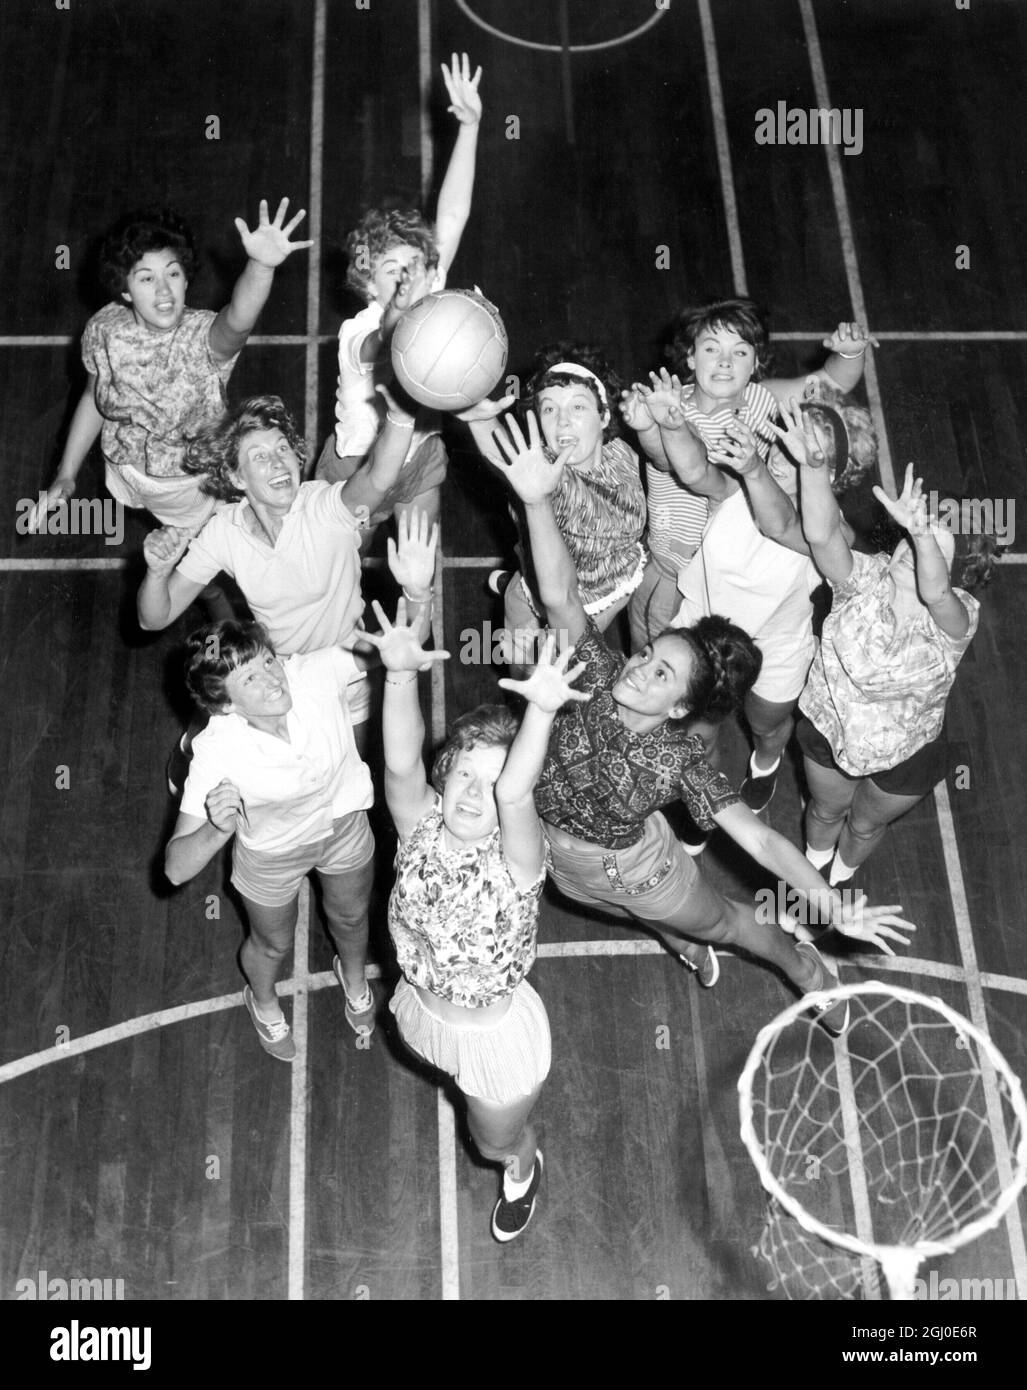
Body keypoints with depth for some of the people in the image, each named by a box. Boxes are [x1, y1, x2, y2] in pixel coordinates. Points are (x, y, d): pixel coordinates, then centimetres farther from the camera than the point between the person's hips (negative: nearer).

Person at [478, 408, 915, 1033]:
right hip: (564, 862, 2)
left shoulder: (681, 759, -35)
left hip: (634, 866, -2)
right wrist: (538, 501, -59)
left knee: (725, 923, 24)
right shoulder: (600, 680, -30)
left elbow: (761, 840, -39)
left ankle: (804, 966, 54)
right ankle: (681, 939, 68)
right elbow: (561, 597, -44)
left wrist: (834, 907, -49)